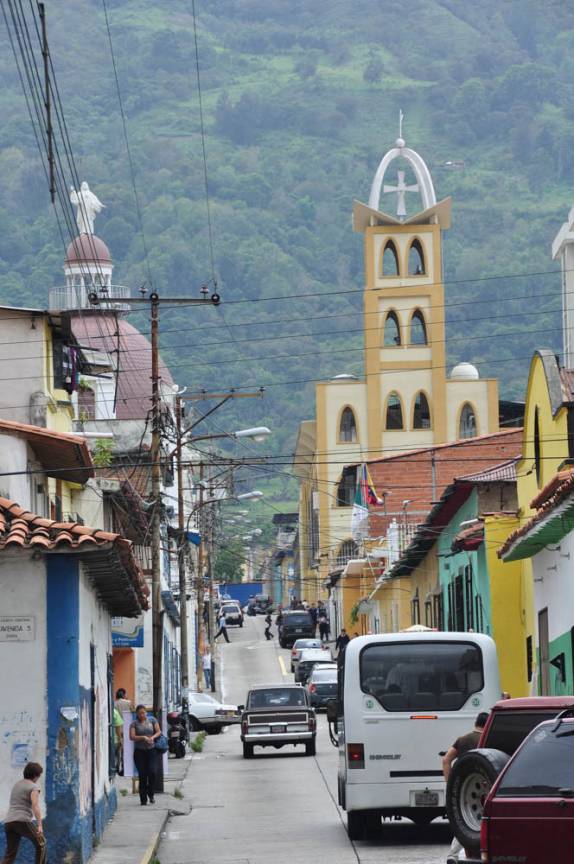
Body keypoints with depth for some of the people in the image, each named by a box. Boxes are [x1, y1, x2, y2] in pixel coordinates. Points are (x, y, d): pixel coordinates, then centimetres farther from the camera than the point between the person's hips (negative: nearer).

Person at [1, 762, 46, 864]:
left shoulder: (16, 785, 23)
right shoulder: (34, 787, -3)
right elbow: (35, 806, -17)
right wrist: (39, 825, -25)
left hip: (9, 822, 7)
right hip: (23, 821, -7)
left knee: (10, 855, 4)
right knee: (40, 843, 16)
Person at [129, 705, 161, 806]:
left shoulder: (152, 720, 9)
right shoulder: (134, 723, 2)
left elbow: (158, 731, 8)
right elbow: (132, 737, -6)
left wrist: (152, 737, -11)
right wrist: (143, 738, -18)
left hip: (151, 750, 1)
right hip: (139, 751, -1)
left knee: (152, 771, -13)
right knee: (142, 775, -1)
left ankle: (151, 795, 8)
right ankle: (143, 799, 6)